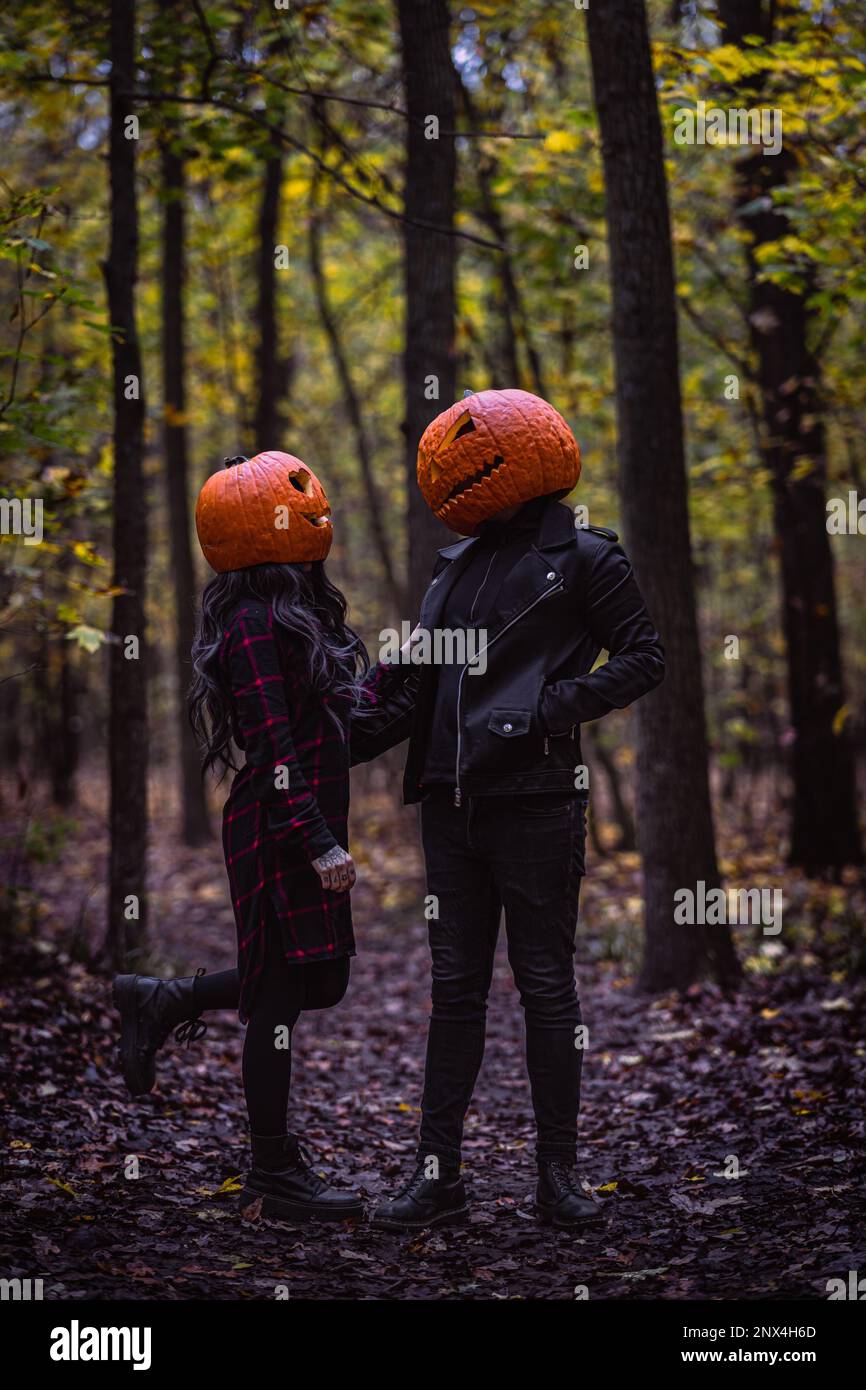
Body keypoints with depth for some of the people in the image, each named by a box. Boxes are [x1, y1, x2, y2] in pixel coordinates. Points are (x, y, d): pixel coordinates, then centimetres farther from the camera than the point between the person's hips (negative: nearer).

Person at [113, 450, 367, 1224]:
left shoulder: (290, 615, 14)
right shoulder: (257, 626, -16)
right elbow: (274, 749, -21)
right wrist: (321, 844, -23)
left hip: (299, 829, 10)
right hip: (279, 835, -10)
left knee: (318, 978, 18)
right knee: (280, 996, 0)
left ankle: (165, 1004, 30)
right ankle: (277, 1177, 11)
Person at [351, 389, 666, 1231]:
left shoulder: (581, 558, -1)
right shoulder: (458, 565, 18)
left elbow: (644, 658, -3)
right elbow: (410, 684, 18)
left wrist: (559, 705, -14)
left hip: (536, 801, -6)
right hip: (452, 804, 6)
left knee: (546, 986, 1)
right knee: (455, 988, 8)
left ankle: (557, 1172, 11)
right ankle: (437, 1173, 12)